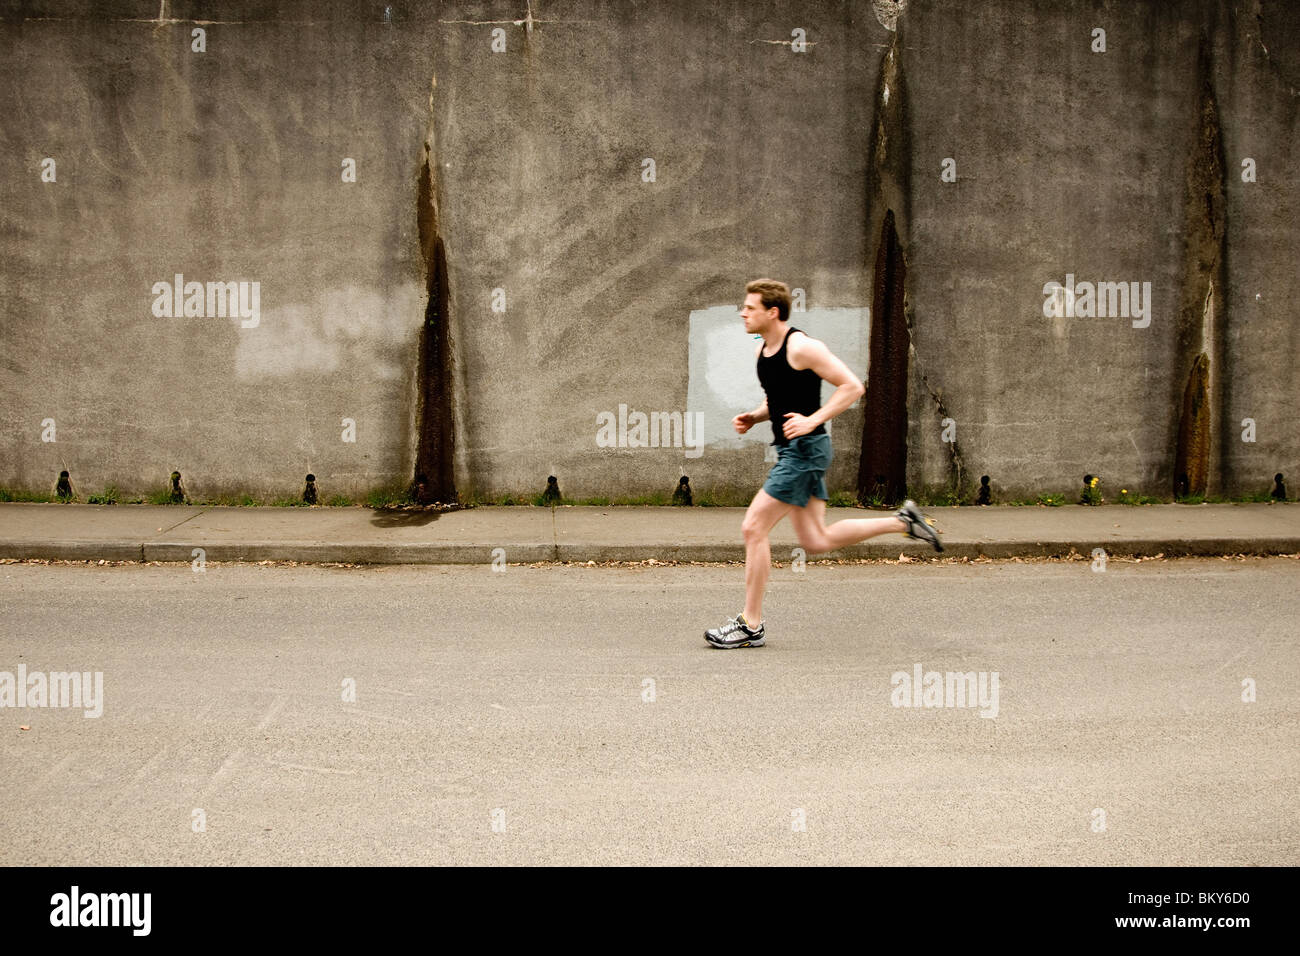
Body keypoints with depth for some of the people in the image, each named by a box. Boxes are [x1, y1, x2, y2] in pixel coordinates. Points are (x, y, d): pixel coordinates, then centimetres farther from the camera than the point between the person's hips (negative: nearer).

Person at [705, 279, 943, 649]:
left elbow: (852, 386, -15)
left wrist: (812, 421, -23)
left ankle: (751, 625, -1)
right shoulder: (761, 351, 11)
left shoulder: (802, 347, -16)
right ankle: (902, 521, 22)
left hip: (805, 449, -10)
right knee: (816, 540, 12)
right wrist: (753, 417, 6)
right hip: (791, 451, 10)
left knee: (753, 528, -9)